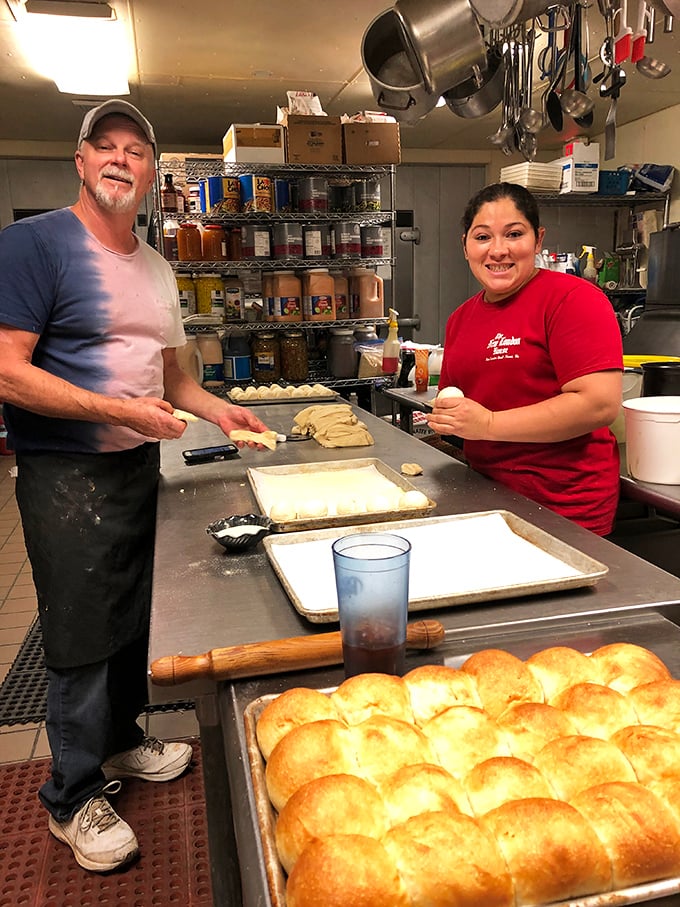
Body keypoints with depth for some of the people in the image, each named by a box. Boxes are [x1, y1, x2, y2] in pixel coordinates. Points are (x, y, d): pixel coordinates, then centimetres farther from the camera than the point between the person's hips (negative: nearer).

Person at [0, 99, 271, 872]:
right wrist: (122, 412, -21)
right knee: (80, 637, 3)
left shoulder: (156, 267, 12)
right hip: (67, 477, -7)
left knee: (132, 618, 18)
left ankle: (121, 741, 41)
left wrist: (220, 412, 7)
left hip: (140, 467, 7)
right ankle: (73, 798, 24)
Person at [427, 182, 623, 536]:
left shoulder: (573, 298, -13)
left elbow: (600, 403, -22)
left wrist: (488, 424, -21)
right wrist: (446, 416, -3)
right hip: (487, 493, 7)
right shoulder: (461, 318, 9)